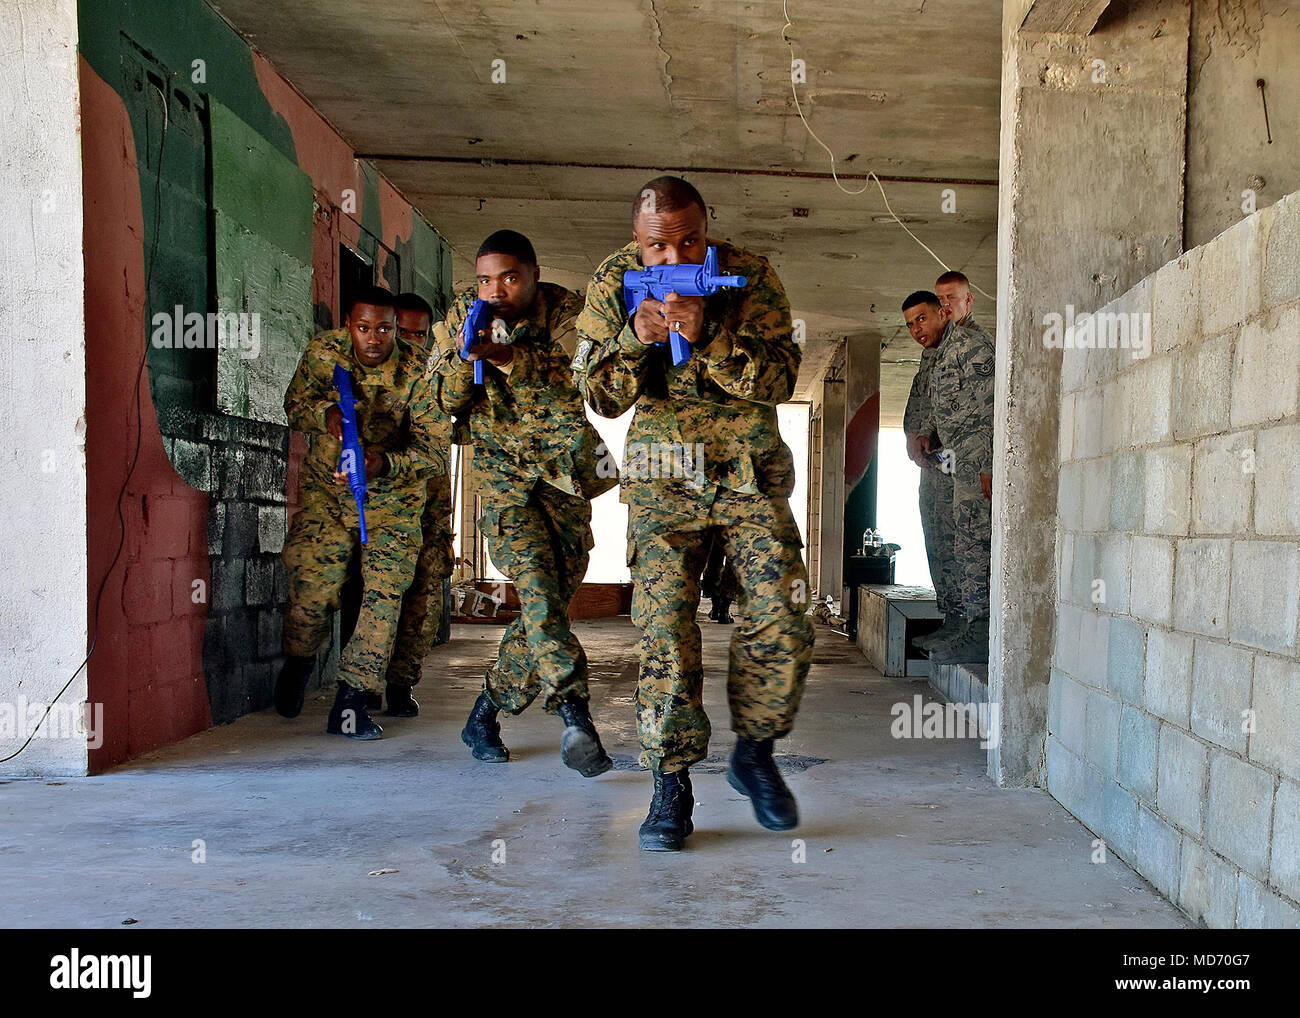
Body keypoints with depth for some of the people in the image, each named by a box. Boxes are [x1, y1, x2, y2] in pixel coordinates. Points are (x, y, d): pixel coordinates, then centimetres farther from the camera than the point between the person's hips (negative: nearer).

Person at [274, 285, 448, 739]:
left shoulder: (418, 373, -19)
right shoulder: (323, 351, -10)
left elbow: (434, 451, -19)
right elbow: (295, 406, -2)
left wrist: (384, 463, -38)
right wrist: (326, 413, -27)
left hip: (392, 497, -1)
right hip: (325, 486, 1)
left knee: (384, 593, -8)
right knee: (313, 584, -6)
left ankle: (350, 700, 4)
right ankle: (298, 662, 27)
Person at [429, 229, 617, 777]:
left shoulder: (565, 311, -6)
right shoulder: (460, 315, 2)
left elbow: (575, 380, -22)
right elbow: (448, 402, 0)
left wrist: (507, 356, -36)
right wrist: (463, 355, -19)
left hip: (567, 470, 1)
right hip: (504, 470, 0)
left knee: (555, 594, 2)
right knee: (537, 585, -20)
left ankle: (487, 712, 18)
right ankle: (574, 713, -29)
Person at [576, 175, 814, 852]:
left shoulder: (752, 277, -4)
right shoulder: (612, 283, -1)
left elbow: (780, 379, -11)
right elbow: (603, 399, -2)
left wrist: (706, 337, -26)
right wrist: (636, 339, -22)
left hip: (750, 471, 0)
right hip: (663, 473, 0)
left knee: (782, 625, -6)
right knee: (665, 630, -8)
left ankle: (754, 754, 17)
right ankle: (672, 786, 4)